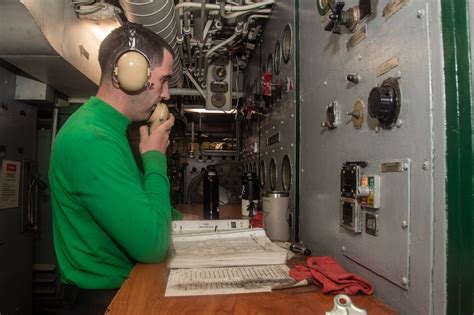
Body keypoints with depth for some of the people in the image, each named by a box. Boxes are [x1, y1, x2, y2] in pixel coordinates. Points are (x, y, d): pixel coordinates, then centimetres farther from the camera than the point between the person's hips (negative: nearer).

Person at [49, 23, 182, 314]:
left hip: (125, 277, 9)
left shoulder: (107, 127, 6)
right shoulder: (90, 140, -29)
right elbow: (152, 245, -30)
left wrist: (181, 220, 4)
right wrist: (155, 158, -20)